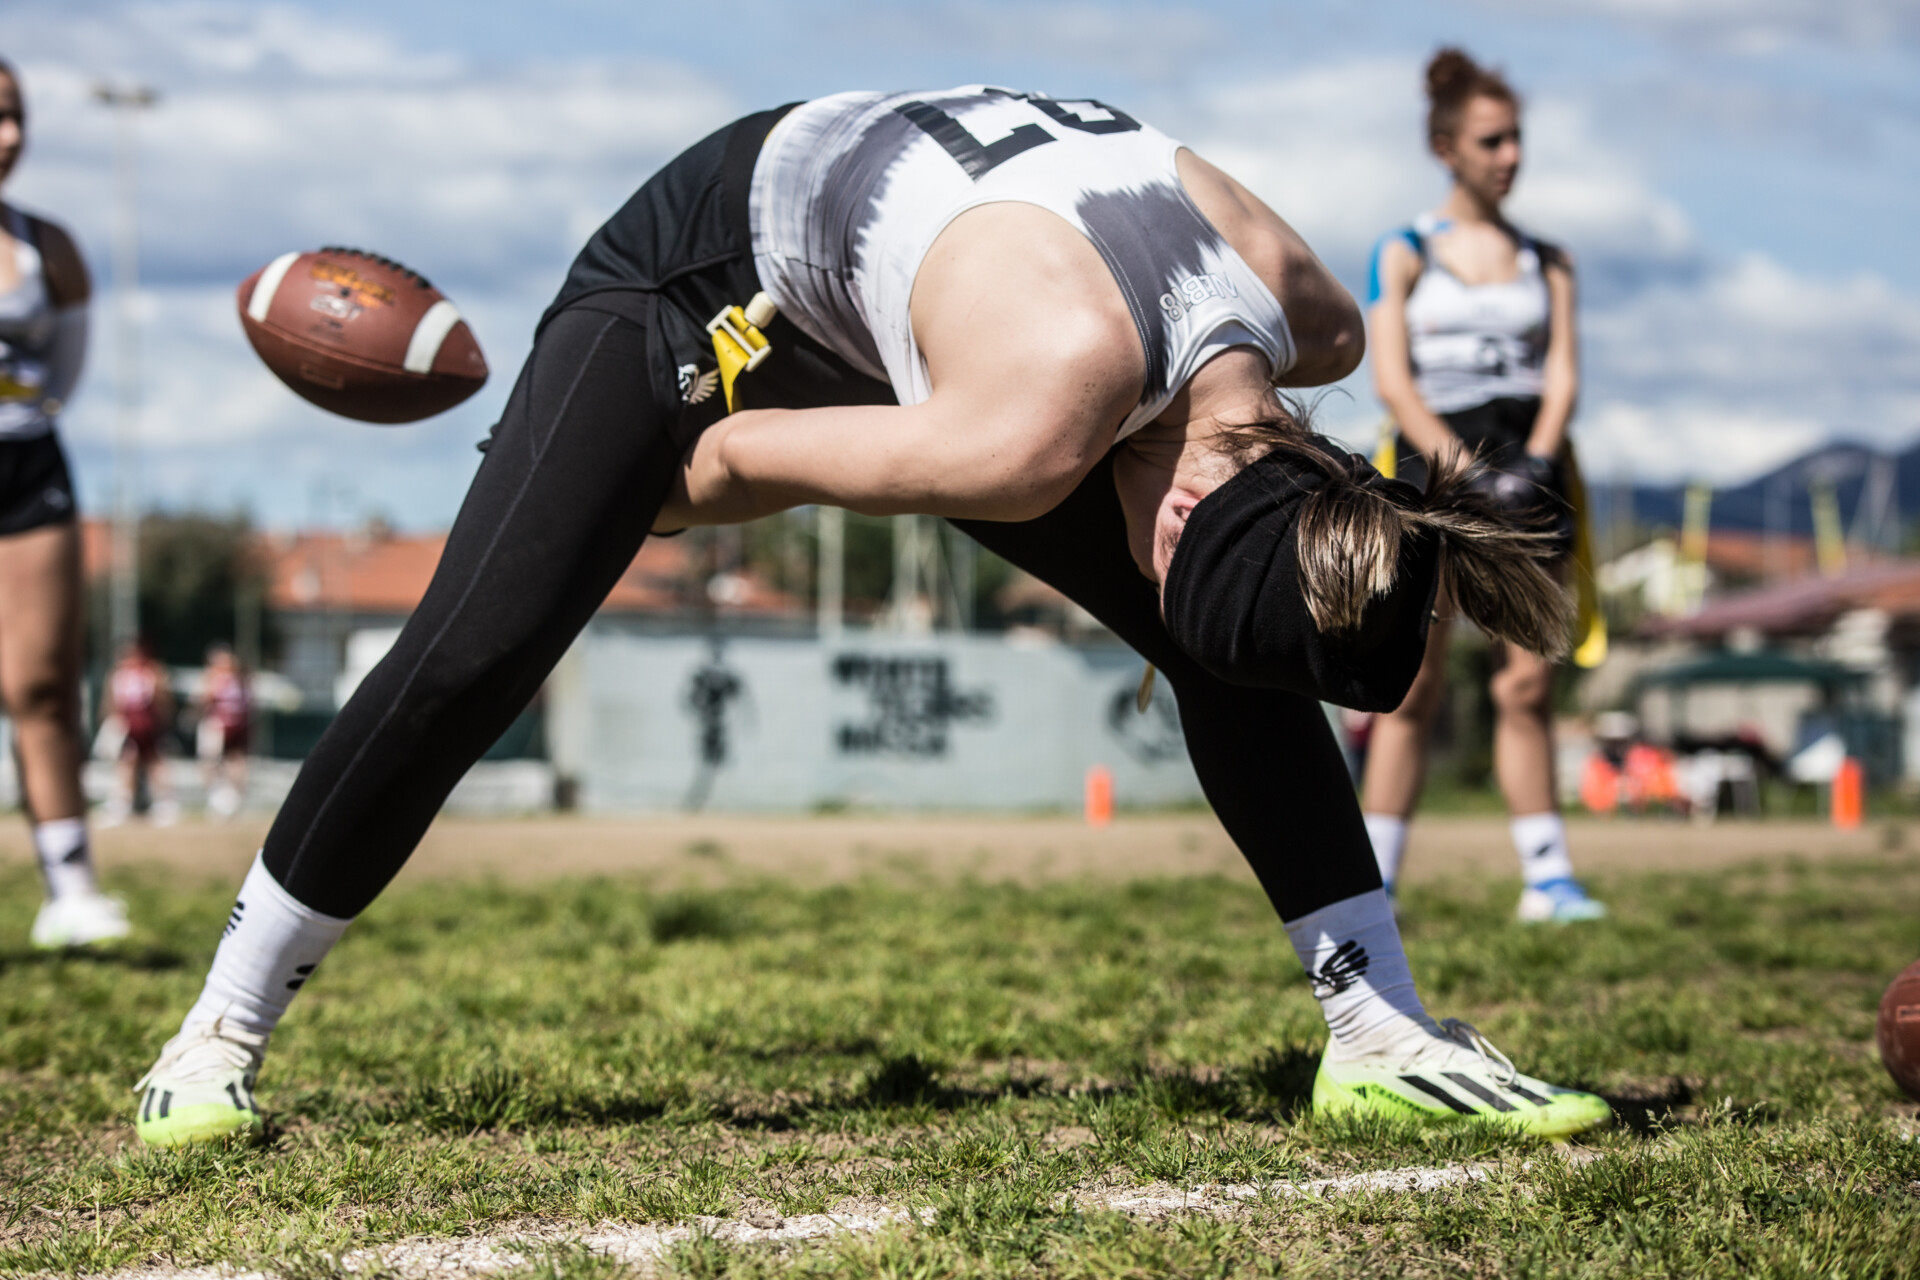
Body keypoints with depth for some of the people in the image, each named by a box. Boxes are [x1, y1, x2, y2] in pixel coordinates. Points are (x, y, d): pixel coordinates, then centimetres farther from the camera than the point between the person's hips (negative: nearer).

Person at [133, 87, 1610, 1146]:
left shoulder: (1289, 307, -24)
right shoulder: (1032, 435, -44)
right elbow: (738, 459, -27)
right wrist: (627, 512, -5)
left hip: (891, 292, 6)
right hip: (695, 277, -6)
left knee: (1234, 666, -7)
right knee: (467, 659, -19)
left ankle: (1381, 1033, 2)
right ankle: (225, 1026, -2)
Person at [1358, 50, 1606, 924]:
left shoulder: (1545, 261, 15)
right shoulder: (1404, 254, 6)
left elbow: (1563, 375, 6)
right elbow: (1393, 381, -3)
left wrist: (1533, 464, -12)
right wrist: (1463, 472, -15)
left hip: (1526, 468, 3)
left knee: (1528, 685, -3)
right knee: (1413, 687, -5)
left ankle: (1546, 879, -1)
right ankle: (1372, 886, -1)